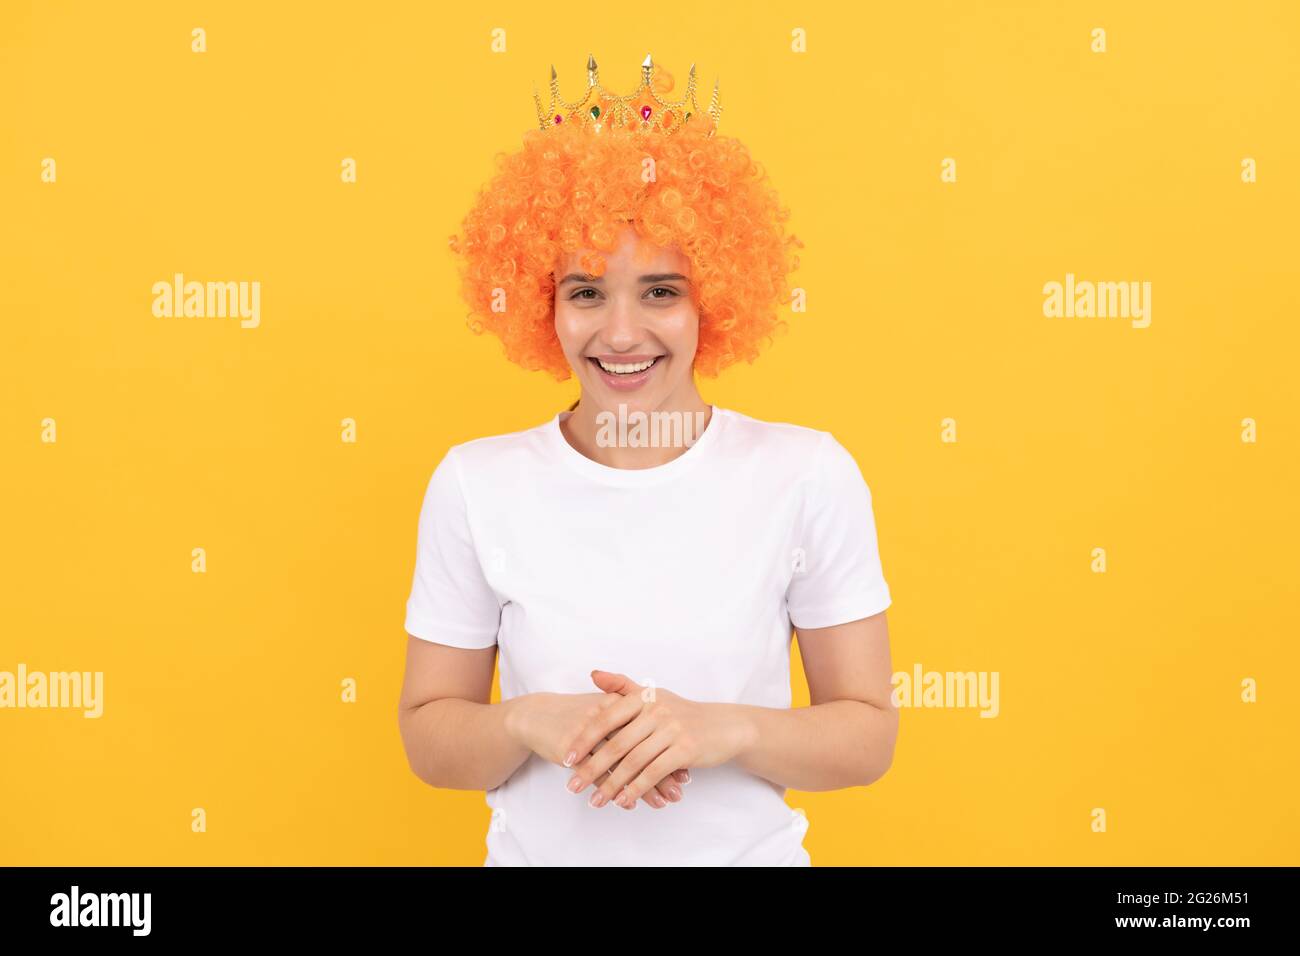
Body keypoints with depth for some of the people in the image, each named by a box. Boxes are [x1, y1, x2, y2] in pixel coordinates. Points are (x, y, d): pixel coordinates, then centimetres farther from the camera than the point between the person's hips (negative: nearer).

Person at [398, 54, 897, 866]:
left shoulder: (810, 474, -13)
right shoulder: (475, 483, -11)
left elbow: (869, 734, -7)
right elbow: (428, 735, -3)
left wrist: (725, 729, -23)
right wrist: (529, 723, -22)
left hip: (752, 850, 0)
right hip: (536, 851, 1)